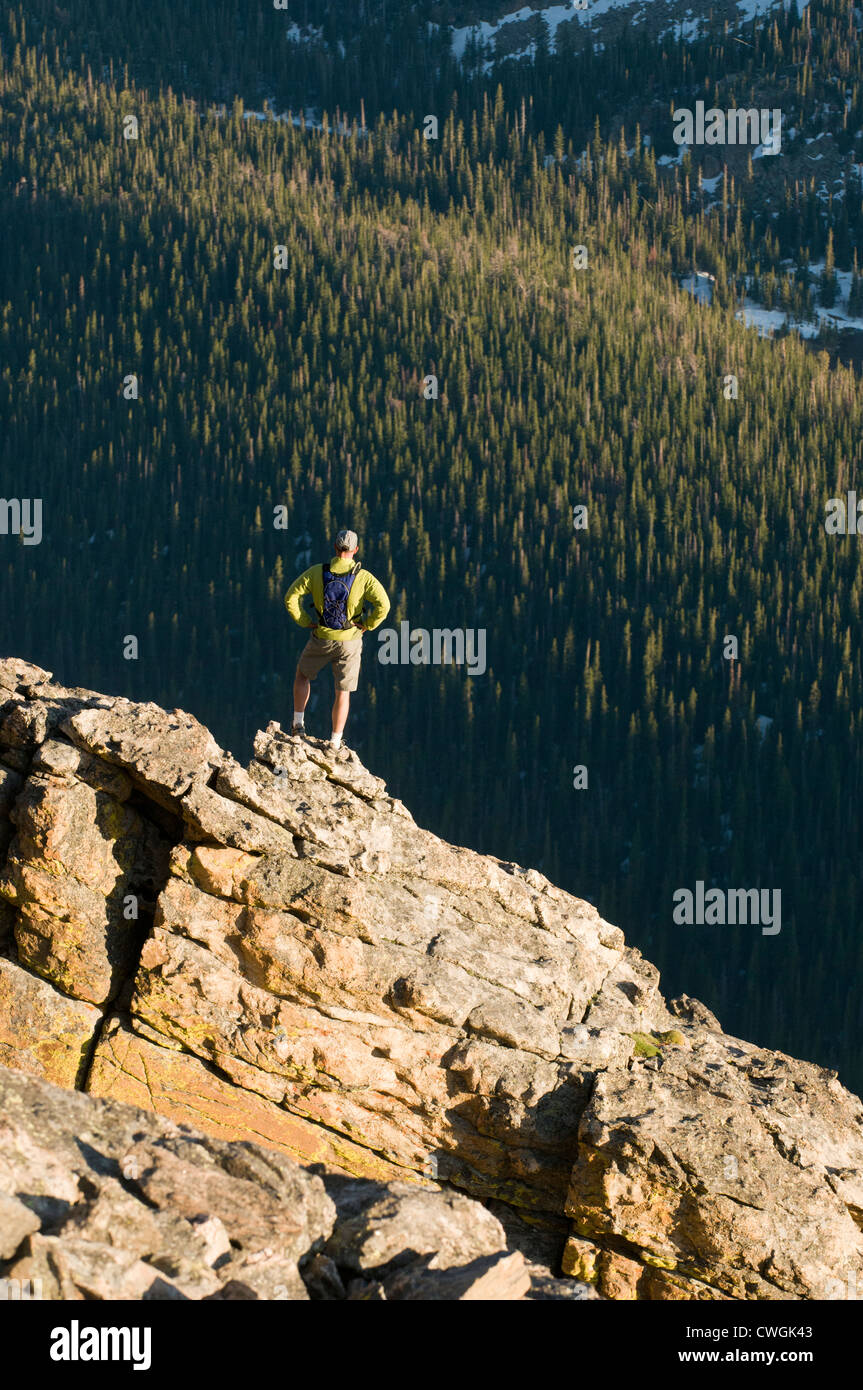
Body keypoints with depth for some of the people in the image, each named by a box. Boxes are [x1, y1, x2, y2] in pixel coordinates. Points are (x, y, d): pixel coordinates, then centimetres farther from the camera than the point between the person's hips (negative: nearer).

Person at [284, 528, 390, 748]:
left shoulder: (316, 572, -9)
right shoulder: (363, 577, -13)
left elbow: (291, 598, -11)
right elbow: (383, 605, -23)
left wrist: (307, 622, -1)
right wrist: (366, 625, -9)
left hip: (321, 639, 1)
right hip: (349, 643, -1)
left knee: (302, 675, 28)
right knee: (343, 693, 11)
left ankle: (298, 723, 22)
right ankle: (335, 743, 12)